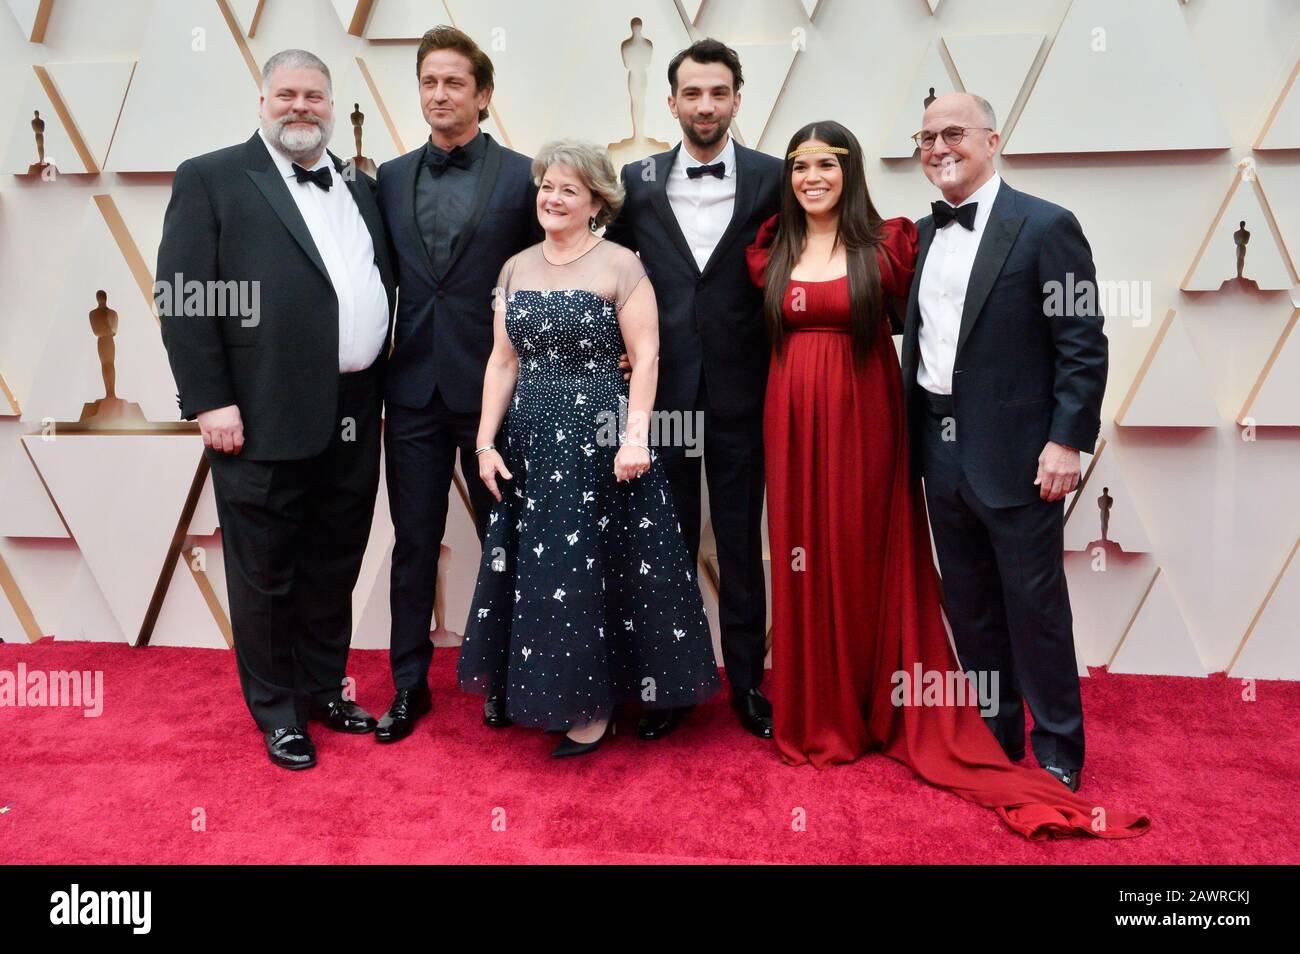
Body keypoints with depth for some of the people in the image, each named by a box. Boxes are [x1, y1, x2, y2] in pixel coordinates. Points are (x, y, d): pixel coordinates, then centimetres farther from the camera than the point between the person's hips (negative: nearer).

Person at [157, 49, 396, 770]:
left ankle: (324, 689, 33)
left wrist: (381, 389, 10)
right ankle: (277, 711, 25)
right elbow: (181, 299, -7)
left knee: (335, 569, 16)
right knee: (266, 575, 8)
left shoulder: (360, 187, 15)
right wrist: (210, 402, -14)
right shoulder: (210, 179, -1)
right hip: (266, 421, -5)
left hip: (354, 419, 5)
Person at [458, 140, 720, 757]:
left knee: (593, 566, 1)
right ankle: (550, 691, 27)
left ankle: (593, 704, 17)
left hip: (600, 440, -5)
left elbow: (645, 358, -9)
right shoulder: (516, 268, 11)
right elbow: (503, 361, 10)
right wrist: (486, 441, 4)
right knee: (537, 566, 10)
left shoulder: (620, 266, -4)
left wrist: (634, 437, -19)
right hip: (532, 443, 5)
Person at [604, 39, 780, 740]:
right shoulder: (637, 181, 4)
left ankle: (747, 682, 24)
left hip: (740, 391, -1)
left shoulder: (772, 179, 0)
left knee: (741, 544, 9)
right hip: (662, 387, 1)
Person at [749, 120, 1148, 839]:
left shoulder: (887, 245, -1)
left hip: (861, 423, -3)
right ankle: (814, 716, 24)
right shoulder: (771, 252, 8)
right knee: (802, 562, 7)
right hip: (792, 425, 3)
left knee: (864, 559, 4)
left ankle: (881, 711, 23)